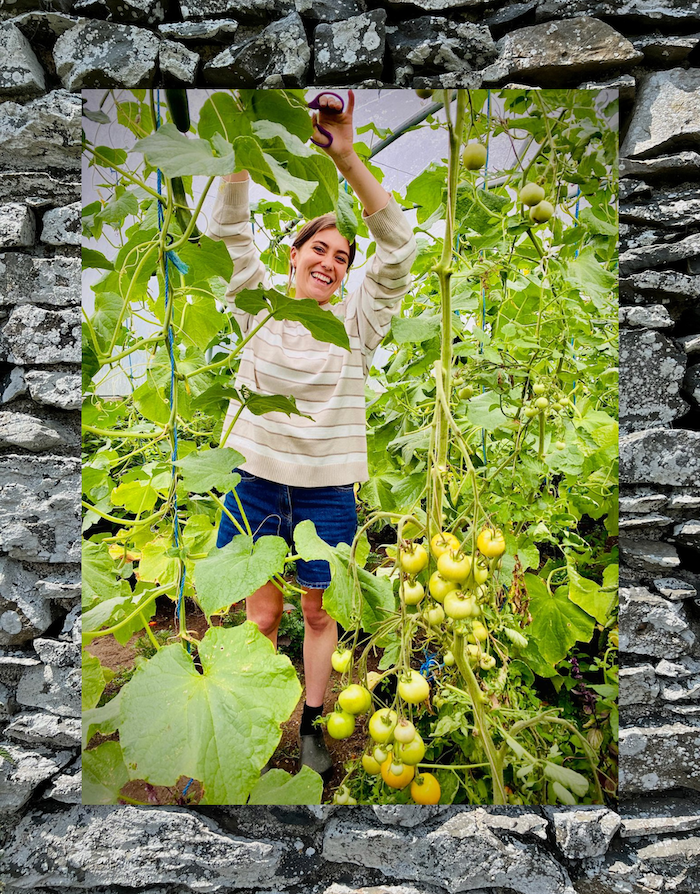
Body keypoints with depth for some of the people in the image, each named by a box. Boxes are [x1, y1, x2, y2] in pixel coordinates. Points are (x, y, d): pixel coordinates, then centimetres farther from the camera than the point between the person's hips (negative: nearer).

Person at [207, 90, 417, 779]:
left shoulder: (355, 322, 0)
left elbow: (398, 249, -12)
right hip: (256, 483, 1)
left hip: (327, 491, 0)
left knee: (319, 614, 12)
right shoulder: (261, 307, 3)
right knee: (261, 613, 12)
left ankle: (311, 726, 32)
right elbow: (230, 233, -6)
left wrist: (347, 159, -22)